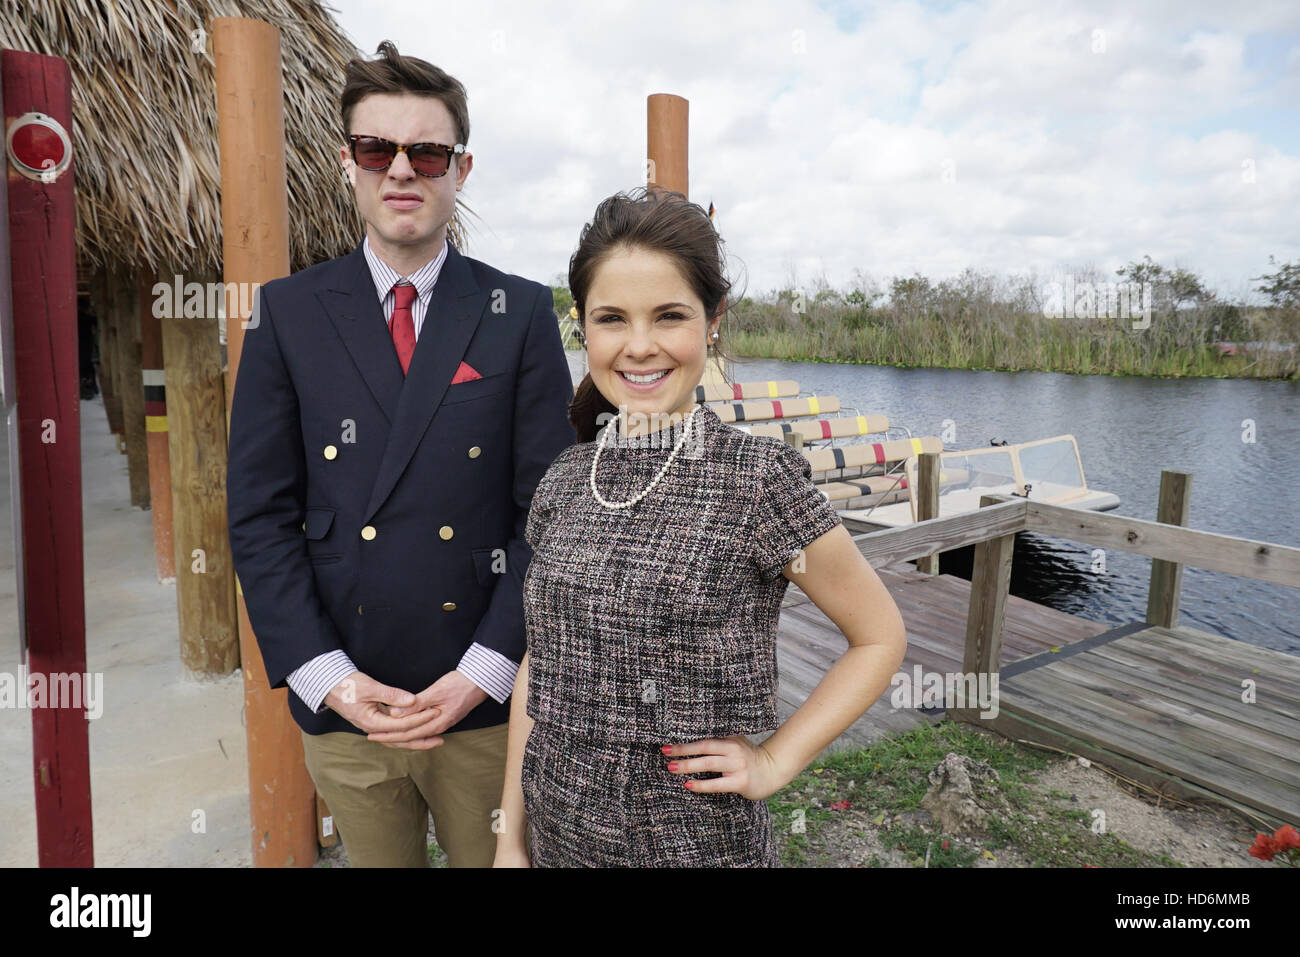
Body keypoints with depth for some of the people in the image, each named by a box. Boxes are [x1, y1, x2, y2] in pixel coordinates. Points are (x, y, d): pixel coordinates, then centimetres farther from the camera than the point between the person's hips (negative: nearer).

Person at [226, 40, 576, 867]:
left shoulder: (522, 315, -2)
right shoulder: (288, 314, 1)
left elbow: (550, 512, -5)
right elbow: (261, 516, -1)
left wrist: (484, 672, -12)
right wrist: (329, 678, -10)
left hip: (488, 704, -1)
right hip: (343, 707, 2)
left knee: (496, 858, 16)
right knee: (378, 860, 20)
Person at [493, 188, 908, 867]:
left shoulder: (763, 480, -16)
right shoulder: (563, 482, -3)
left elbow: (880, 636, -4)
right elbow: (537, 661, 5)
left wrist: (774, 762, -10)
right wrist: (511, 836, 6)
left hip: (697, 841, -4)